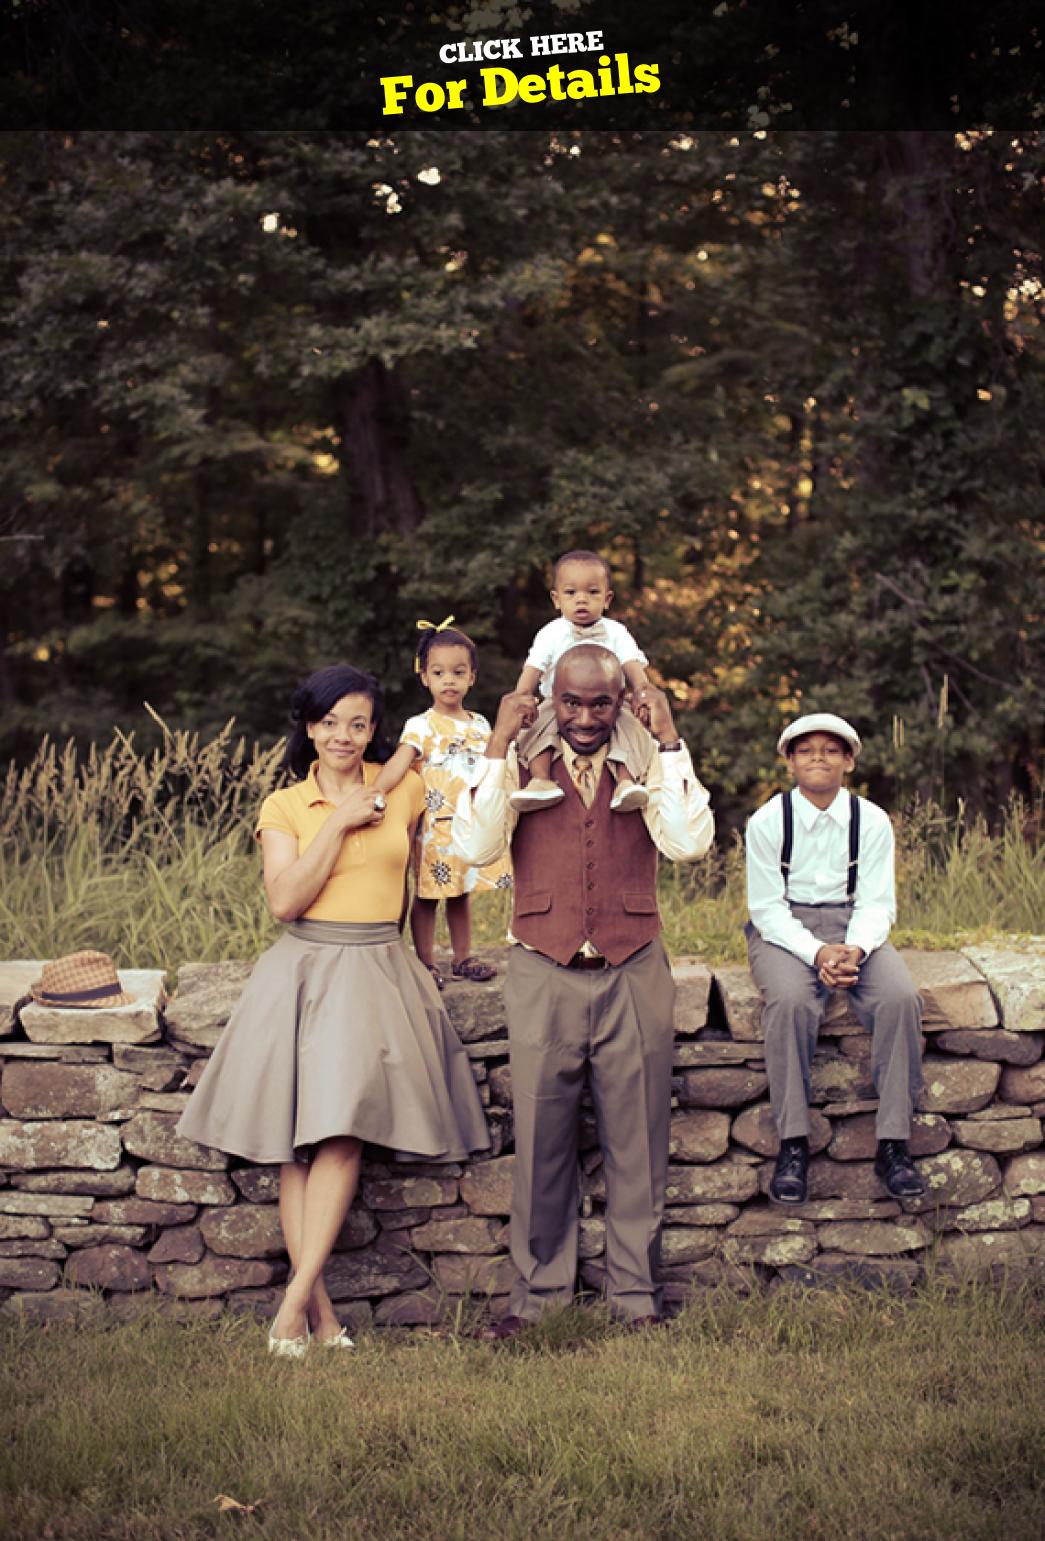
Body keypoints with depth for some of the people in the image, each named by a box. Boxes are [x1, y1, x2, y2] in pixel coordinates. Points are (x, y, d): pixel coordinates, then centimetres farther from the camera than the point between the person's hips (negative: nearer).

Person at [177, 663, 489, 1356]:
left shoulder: (402, 788, 8)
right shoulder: (284, 806, 4)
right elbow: (285, 900, -9)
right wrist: (340, 821, -9)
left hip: (378, 976, 0)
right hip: (304, 972, 0)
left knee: (343, 1133, -14)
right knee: (302, 1143, -6)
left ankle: (295, 1303, -14)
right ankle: (320, 1309, -2)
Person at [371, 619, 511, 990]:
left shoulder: (479, 724, 9)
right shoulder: (421, 726, -10)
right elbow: (399, 763, -25)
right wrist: (373, 795, -40)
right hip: (435, 827, -5)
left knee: (461, 894, 15)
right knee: (426, 897, 3)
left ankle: (462, 959, 25)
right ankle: (425, 964, 11)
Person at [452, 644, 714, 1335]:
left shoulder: (648, 760, 5)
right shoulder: (523, 759, 4)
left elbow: (689, 842, -11)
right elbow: (475, 845, -10)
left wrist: (668, 740, -10)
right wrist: (500, 744, -11)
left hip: (634, 975, 0)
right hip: (543, 975, 0)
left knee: (637, 1146, 6)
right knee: (541, 1143, 5)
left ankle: (636, 1296, 18)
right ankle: (539, 1296, 18)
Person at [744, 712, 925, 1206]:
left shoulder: (872, 821, 0)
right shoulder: (767, 821, -5)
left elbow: (877, 904, -1)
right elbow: (766, 907, -7)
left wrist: (854, 949, -23)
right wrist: (817, 952, -23)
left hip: (855, 927, 2)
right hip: (785, 930, -2)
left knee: (900, 998, -28)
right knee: (789, 1000, -35)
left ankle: (893, 1142, -21)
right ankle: (792, 1143, -27)